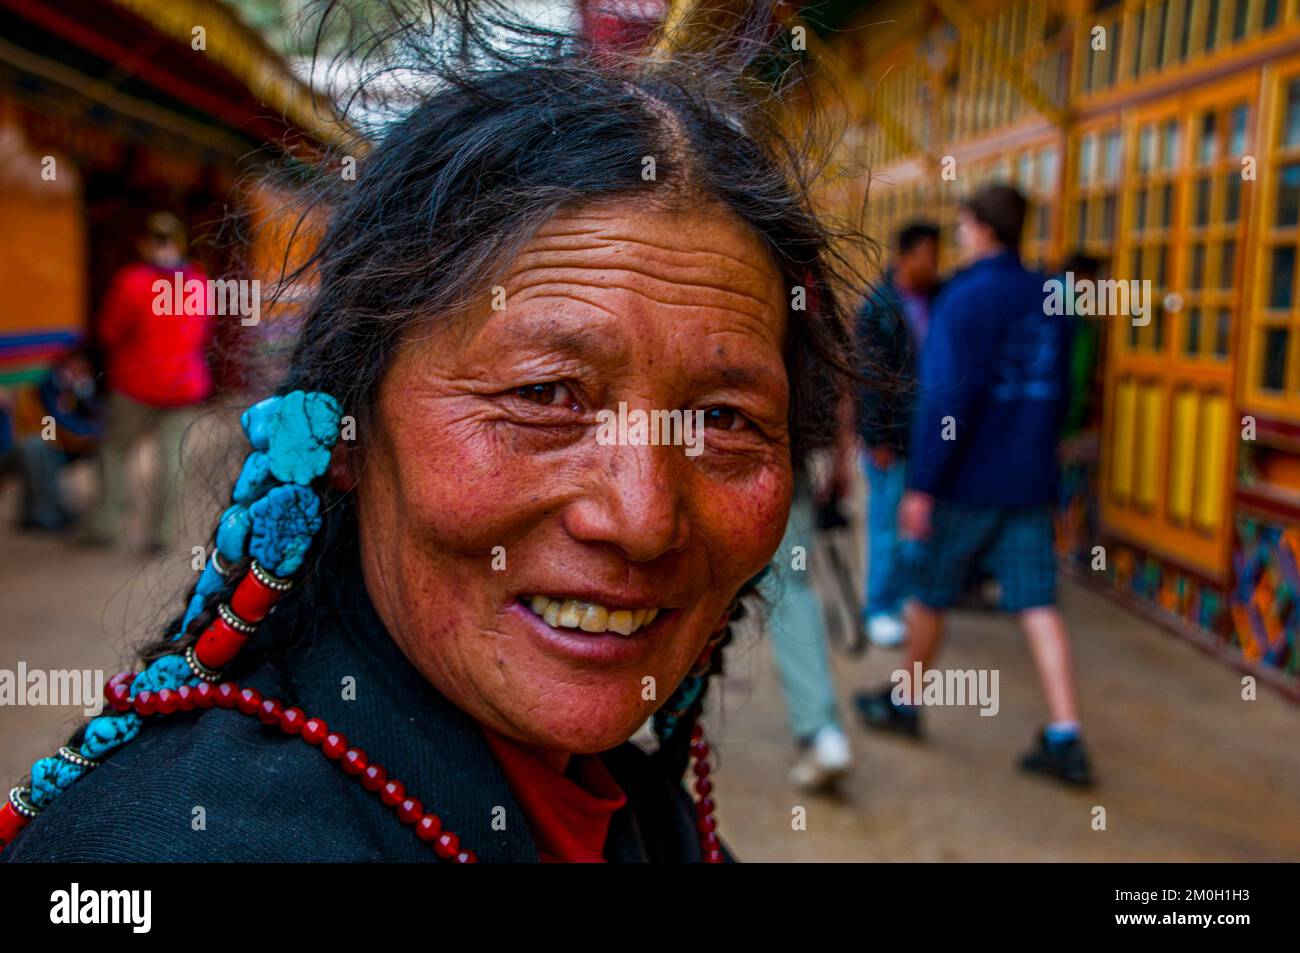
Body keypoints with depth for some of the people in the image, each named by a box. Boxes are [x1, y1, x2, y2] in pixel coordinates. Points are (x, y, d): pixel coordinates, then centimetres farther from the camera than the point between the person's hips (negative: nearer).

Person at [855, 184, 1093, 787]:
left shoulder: (966, 300, -14)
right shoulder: (1048, 298, 9)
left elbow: (947, 399, -20)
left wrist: (921, 485, -17)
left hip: (966, 485, -6)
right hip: (1031, 484, 6)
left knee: (930, 595, 11)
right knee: (1037, 606, 4)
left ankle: (904, 703, 29)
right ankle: (1065, 739, -1)